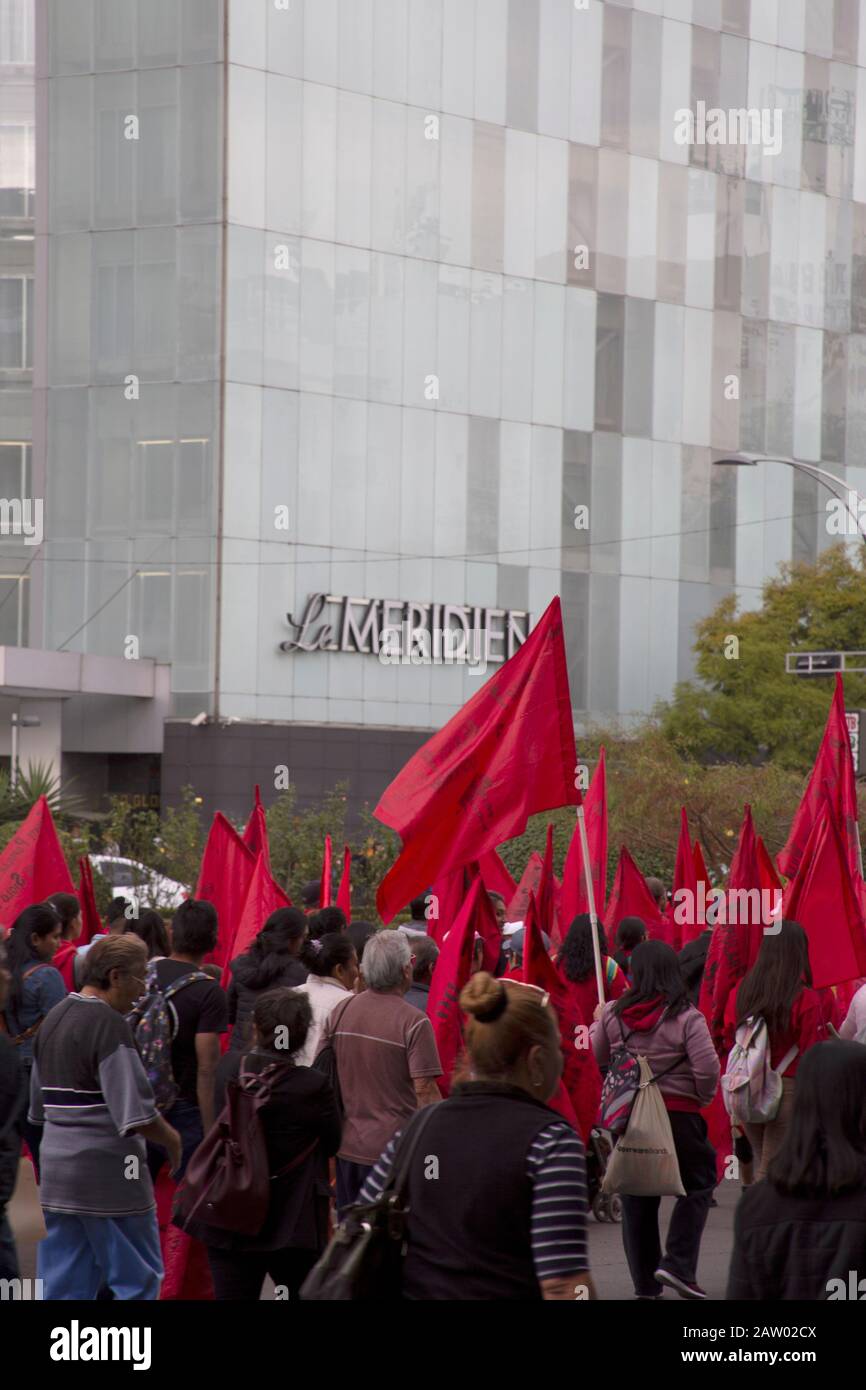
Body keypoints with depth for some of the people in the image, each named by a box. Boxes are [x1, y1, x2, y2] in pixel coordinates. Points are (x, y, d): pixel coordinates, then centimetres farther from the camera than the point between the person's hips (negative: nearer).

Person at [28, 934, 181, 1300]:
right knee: (138, 1279, 2)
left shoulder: (52, 1020, 12)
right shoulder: (108, 1024, -16)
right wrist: (172, 1140, -3)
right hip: (108, 1172, -8)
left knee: (62, 1284, 9)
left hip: (56, 1169, 8)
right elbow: (137, 1114, -20)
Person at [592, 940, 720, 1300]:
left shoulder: (613, 1014, -3)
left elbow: (598, 1056, 10)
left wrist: (595, 1023, 28)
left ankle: (645, 1282, 15)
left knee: (636, 1198, 13)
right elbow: (708, 1068, -18)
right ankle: (677, 1263, -4)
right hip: (678, 1113, -3)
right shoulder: (687, 1018, -13)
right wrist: (703, 1097, 2)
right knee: (697, 1186, 12)